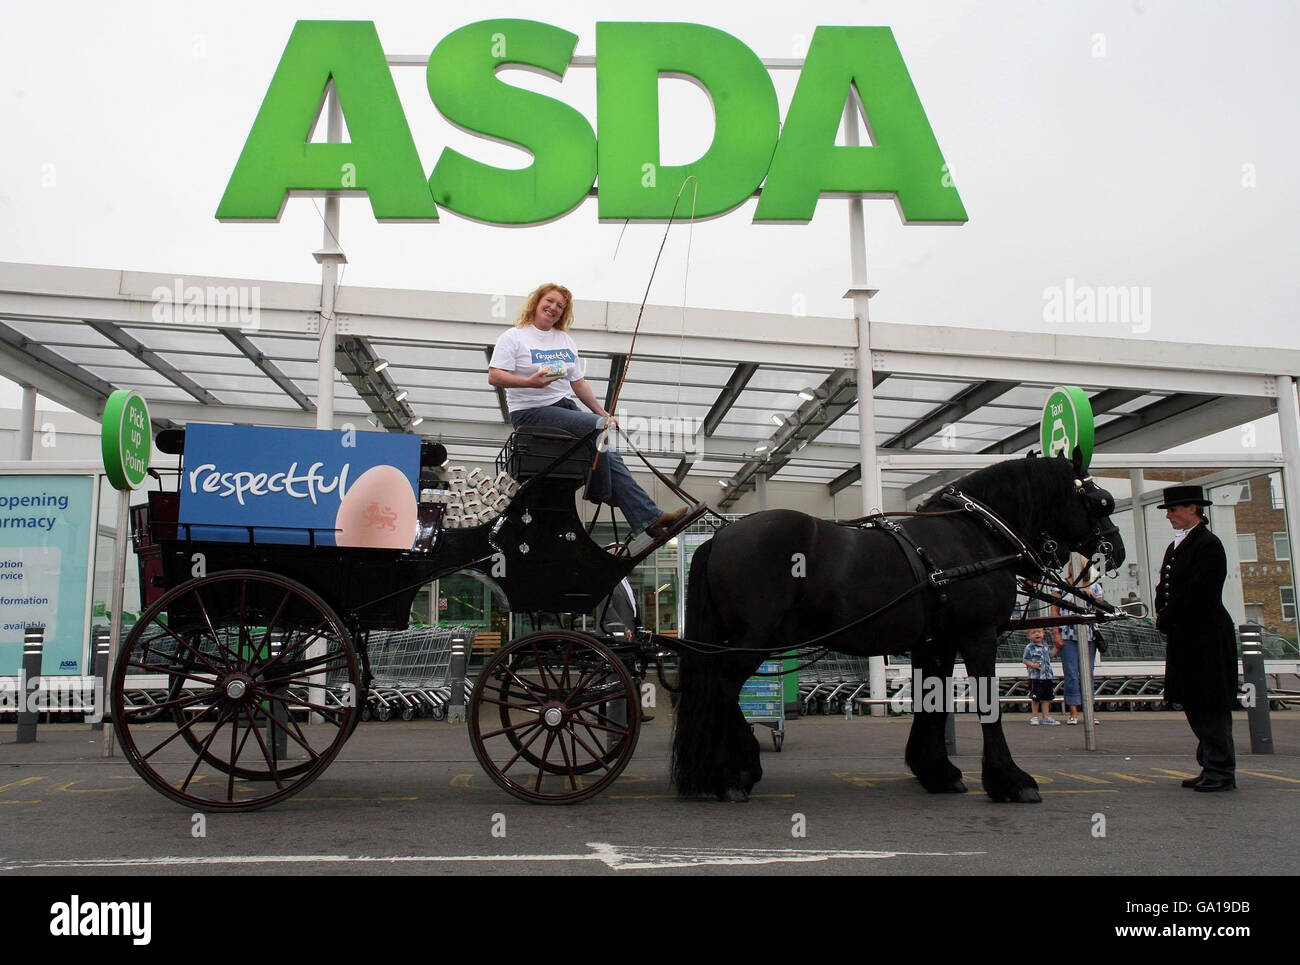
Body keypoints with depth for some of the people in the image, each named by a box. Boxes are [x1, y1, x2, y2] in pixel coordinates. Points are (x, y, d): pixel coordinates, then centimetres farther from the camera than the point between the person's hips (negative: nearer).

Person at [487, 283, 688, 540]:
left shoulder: (566, 341, 20)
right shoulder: (514, 337, 2)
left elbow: (578, 383, 21)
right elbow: (494, 377, -10)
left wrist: (603, 413, 12)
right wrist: (530, 382, -25)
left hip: (566, 406, 6)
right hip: (531, 412, -6)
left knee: (610, 457, -12)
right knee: (594, 425, -29)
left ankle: (650, 519, -17)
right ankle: (600, 493, -12)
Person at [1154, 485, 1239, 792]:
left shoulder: (1209, 544, -12)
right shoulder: (1176, 546, 16)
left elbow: (1197, 592, -20)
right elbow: (1165, 588, 17)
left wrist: (1166, 618, -13)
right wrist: (1163, 616, -1)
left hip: (1206, 636, -9)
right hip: (1184, 638, 9)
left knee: (1211, 705, -4)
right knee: (1193, 705, 12)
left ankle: (1222, 772, 2)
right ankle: (1211, 767, 20)